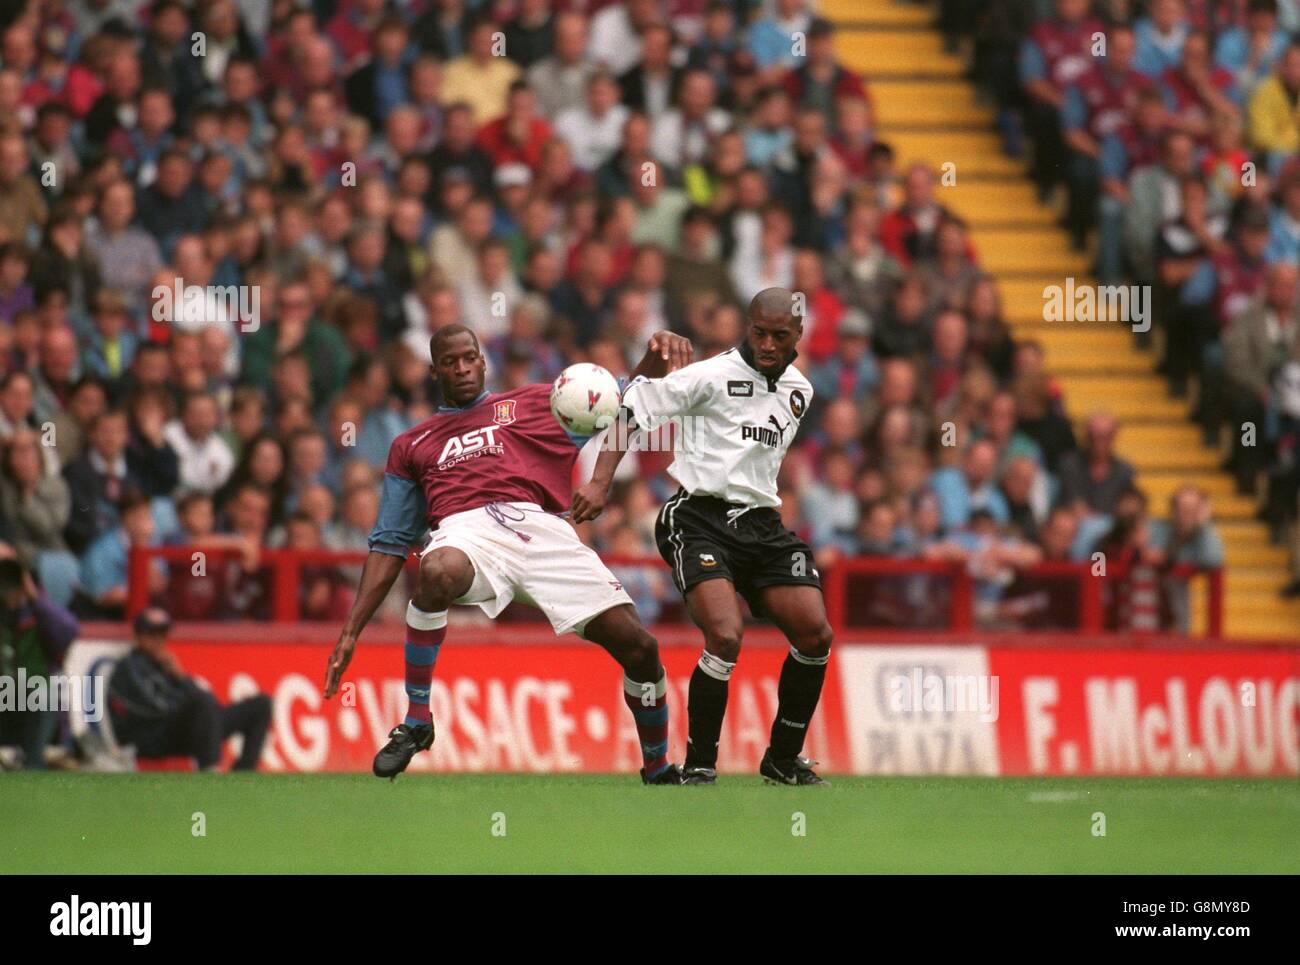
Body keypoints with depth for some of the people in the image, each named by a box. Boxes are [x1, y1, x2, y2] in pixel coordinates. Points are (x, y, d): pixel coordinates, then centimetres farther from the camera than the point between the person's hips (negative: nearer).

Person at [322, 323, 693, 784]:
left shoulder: (534, 403, 26)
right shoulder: (411, 446, 29)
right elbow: (389, 545, 27)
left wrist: (655, 358, -2)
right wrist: (351, 631, 18)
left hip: (541, 527, 1)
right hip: (466, 530, 0)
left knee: (639, 648, -12)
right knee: (437, 573, -40)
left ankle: (658, 768, 16)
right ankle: (416, 723, -22)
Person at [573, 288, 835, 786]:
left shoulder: (799, 390, 14)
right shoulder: (715, 375, -8)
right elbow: (634, 406, -7)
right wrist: (600, 483, -13)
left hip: (760, 524, 7)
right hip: (701, 520, -7)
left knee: (815, 634, -3)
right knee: (725, 636, -24)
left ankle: (783, 758, 16)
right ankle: (698, 765, -9)